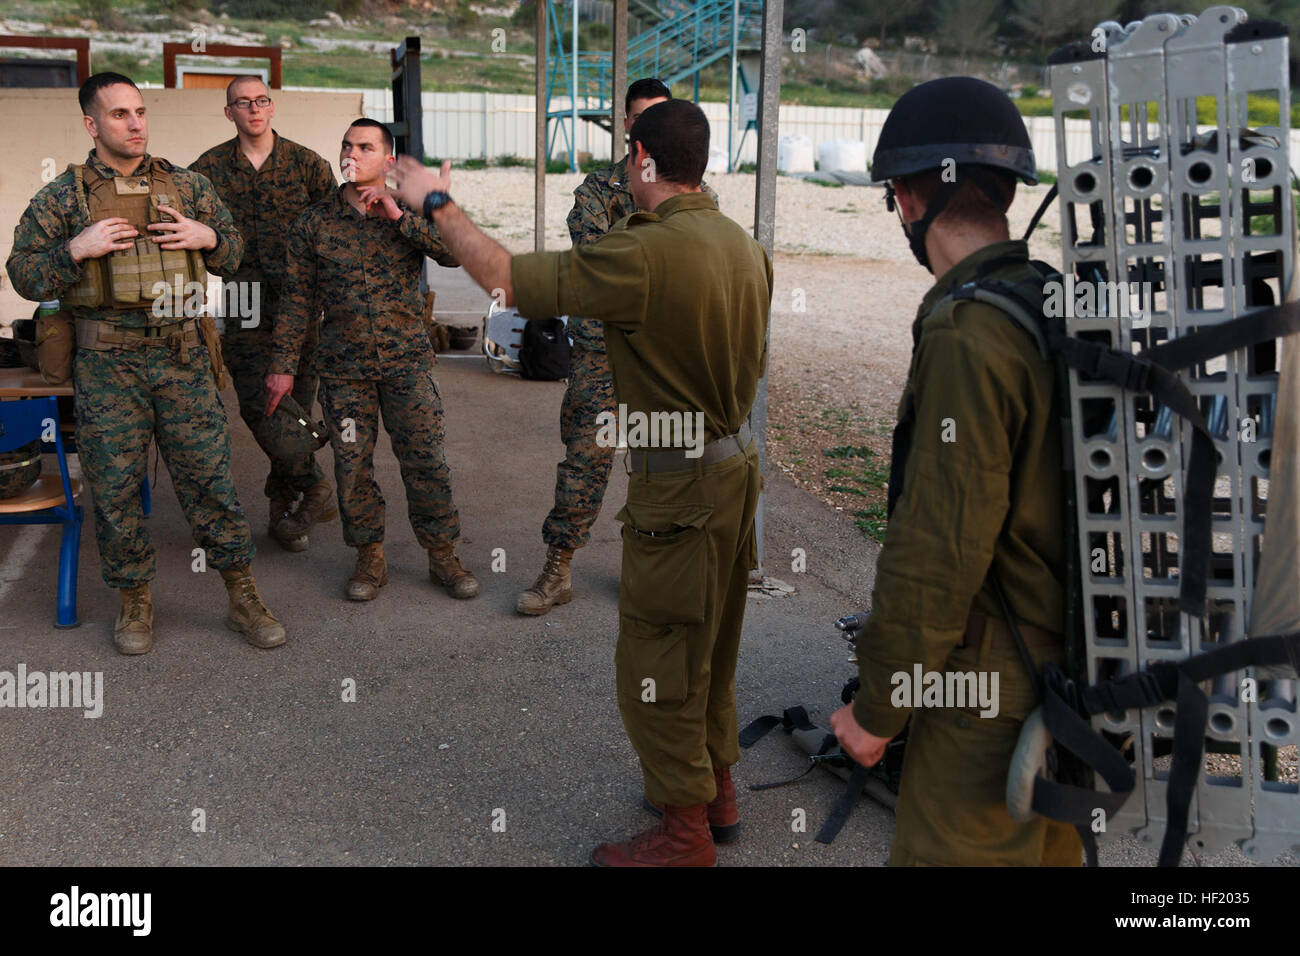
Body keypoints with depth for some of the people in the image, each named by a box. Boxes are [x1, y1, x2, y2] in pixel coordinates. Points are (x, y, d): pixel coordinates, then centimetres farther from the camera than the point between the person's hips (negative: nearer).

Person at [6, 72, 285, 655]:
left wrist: (208, 237, -4)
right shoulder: (63, 197, 4)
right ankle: (135, 601, 22)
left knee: (208, 476, 1)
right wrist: (76, 250, -12)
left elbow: (234, 253, 18)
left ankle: (242, 597, 12)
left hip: (182, 355, 1)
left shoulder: (187, 186, 9)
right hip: (107, 365, -1)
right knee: (114, 487, 6)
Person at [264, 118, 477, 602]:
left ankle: (442, 554, 15)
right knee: (352, 464, 4)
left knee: (424, 460, 0)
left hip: (407, 362, -1)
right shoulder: (313, 223, 4)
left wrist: (399, 216, -17)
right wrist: (283, 364, 3)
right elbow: (297, 299, 6)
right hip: (344, 367, 1)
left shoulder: (411, 213, 4)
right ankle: (370, 557, 20)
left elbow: (455, 252, -14)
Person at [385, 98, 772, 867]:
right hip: (738, 465, 9)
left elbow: (507, 279, -22)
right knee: (712, 646, 22)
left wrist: (439, 204, -8)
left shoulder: (645, 255, -25)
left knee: (659, 663, 6)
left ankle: (685, 834, 20)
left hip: (681, 488, -9)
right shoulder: (745, 246, 3)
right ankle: (717, 788, 39)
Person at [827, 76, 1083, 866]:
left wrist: (877, 707, -13)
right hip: (1069, 673, 9)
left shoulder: (969, 336, -23)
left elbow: (938, 549, -24)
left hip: (993, 690, -9)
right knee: (1048, 849, 23)